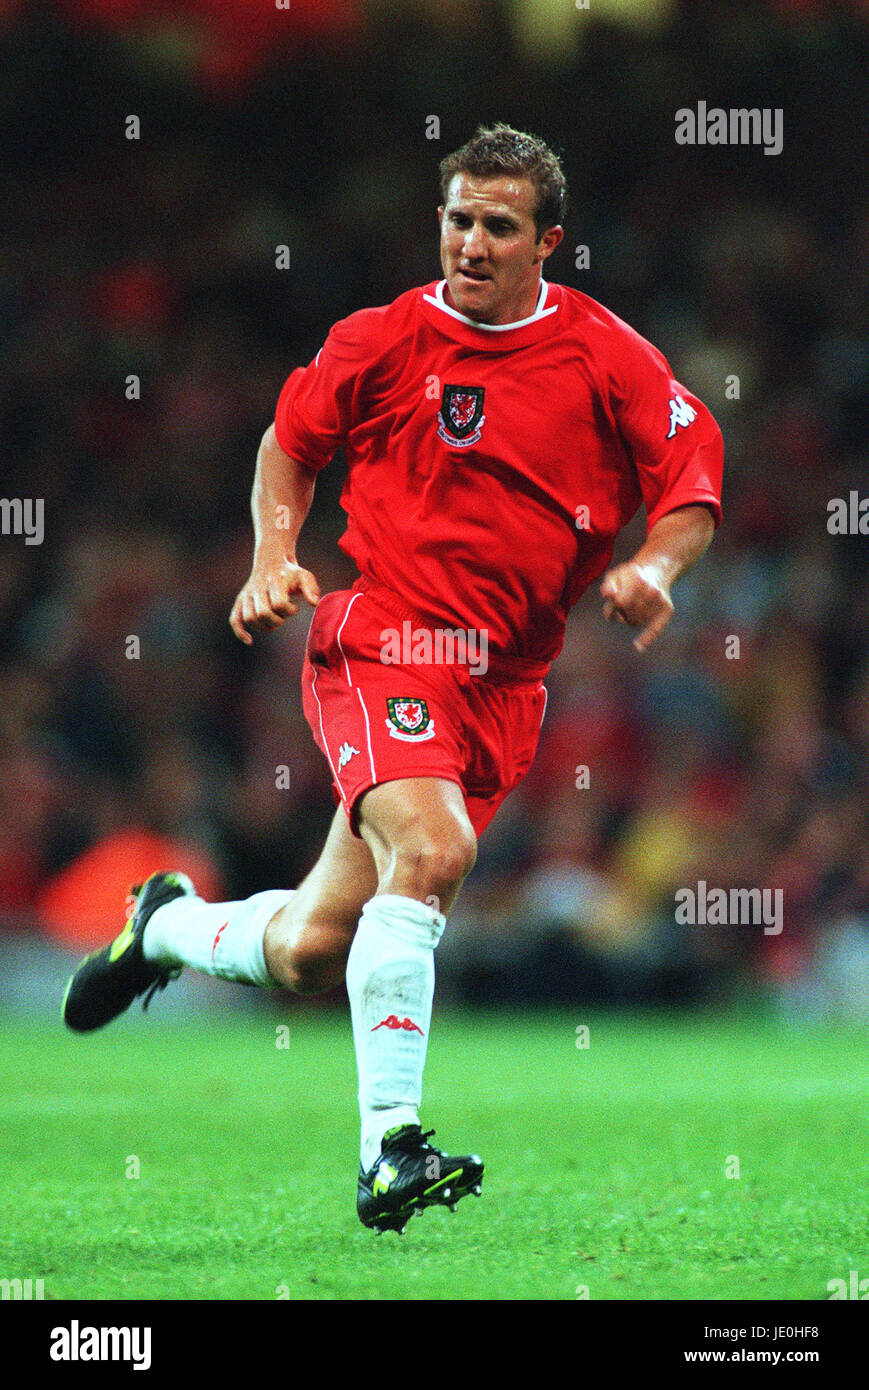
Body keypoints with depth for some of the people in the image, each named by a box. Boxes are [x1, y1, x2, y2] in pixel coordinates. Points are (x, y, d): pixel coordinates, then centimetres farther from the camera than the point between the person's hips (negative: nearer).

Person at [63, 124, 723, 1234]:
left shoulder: (607, 356, 1)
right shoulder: (382, 341, -1)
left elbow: (695, 481, 6)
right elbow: (291, 438, 16)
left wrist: (655, 569, -14)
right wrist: (274, 558, 1)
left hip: (504, 684, 3)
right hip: (384, 644, -3)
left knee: (311, 955, 7)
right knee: (431, 851, -31)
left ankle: (168, 928, 41)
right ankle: (390, 1151, -28)